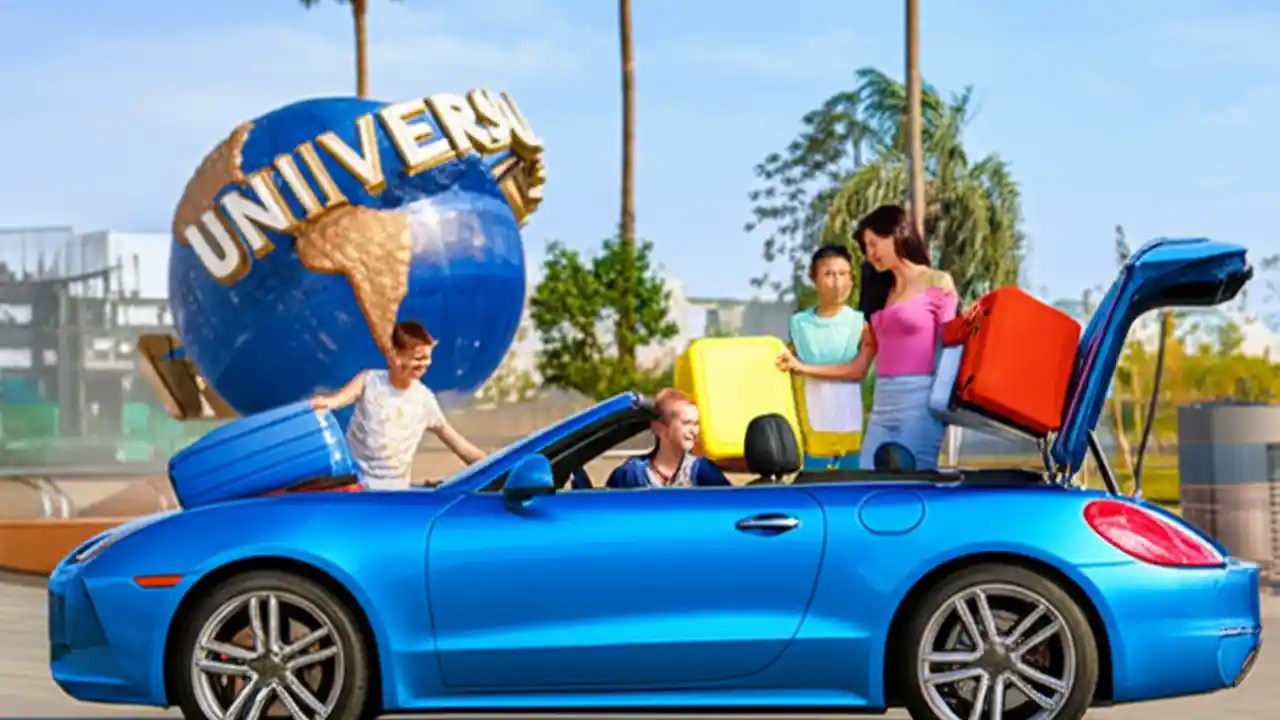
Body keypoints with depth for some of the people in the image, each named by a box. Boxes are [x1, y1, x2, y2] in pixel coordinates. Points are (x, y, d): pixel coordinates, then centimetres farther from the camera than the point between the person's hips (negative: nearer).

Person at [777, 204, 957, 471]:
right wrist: (802, 367, 13)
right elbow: (859, 368, 18)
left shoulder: (937, 283, 3)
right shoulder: (882, 291, 21)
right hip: (882, 406, 6)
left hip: (920, 402, -6)